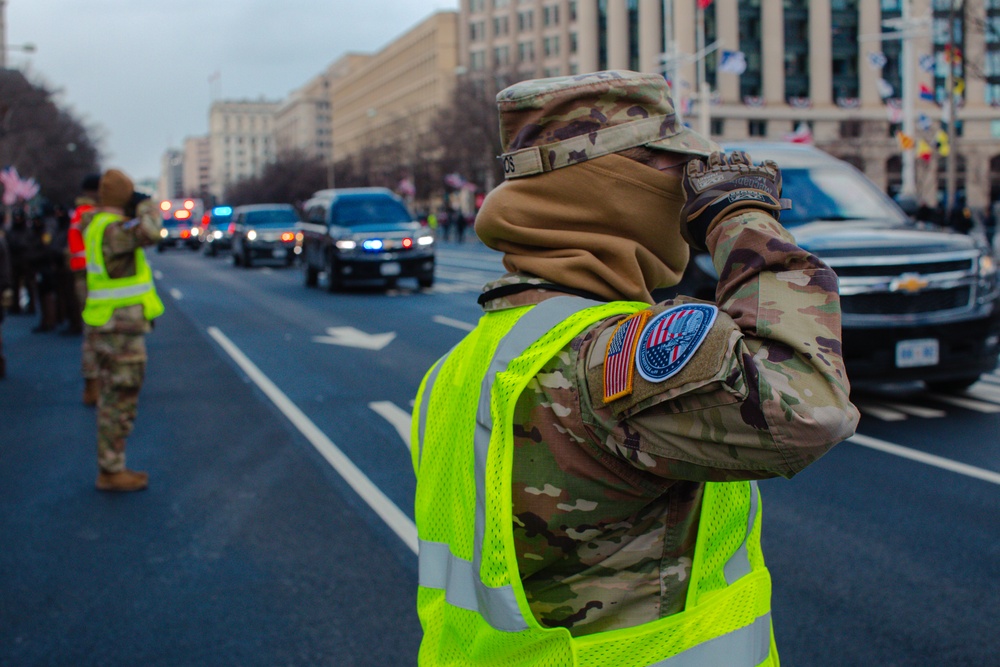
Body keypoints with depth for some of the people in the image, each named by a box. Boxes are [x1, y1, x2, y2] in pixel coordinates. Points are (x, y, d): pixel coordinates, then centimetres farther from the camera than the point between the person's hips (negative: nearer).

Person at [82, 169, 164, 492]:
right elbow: (150, 232, -39)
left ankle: (111, 467, 23)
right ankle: (111, 471, 1)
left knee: (114, 401, 15)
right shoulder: (113, 228, -19)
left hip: (111, 329, 10)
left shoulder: (96, 225, 11)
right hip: (121, 329, -10)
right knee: (119, 403, -4)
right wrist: (147, 207, -16)